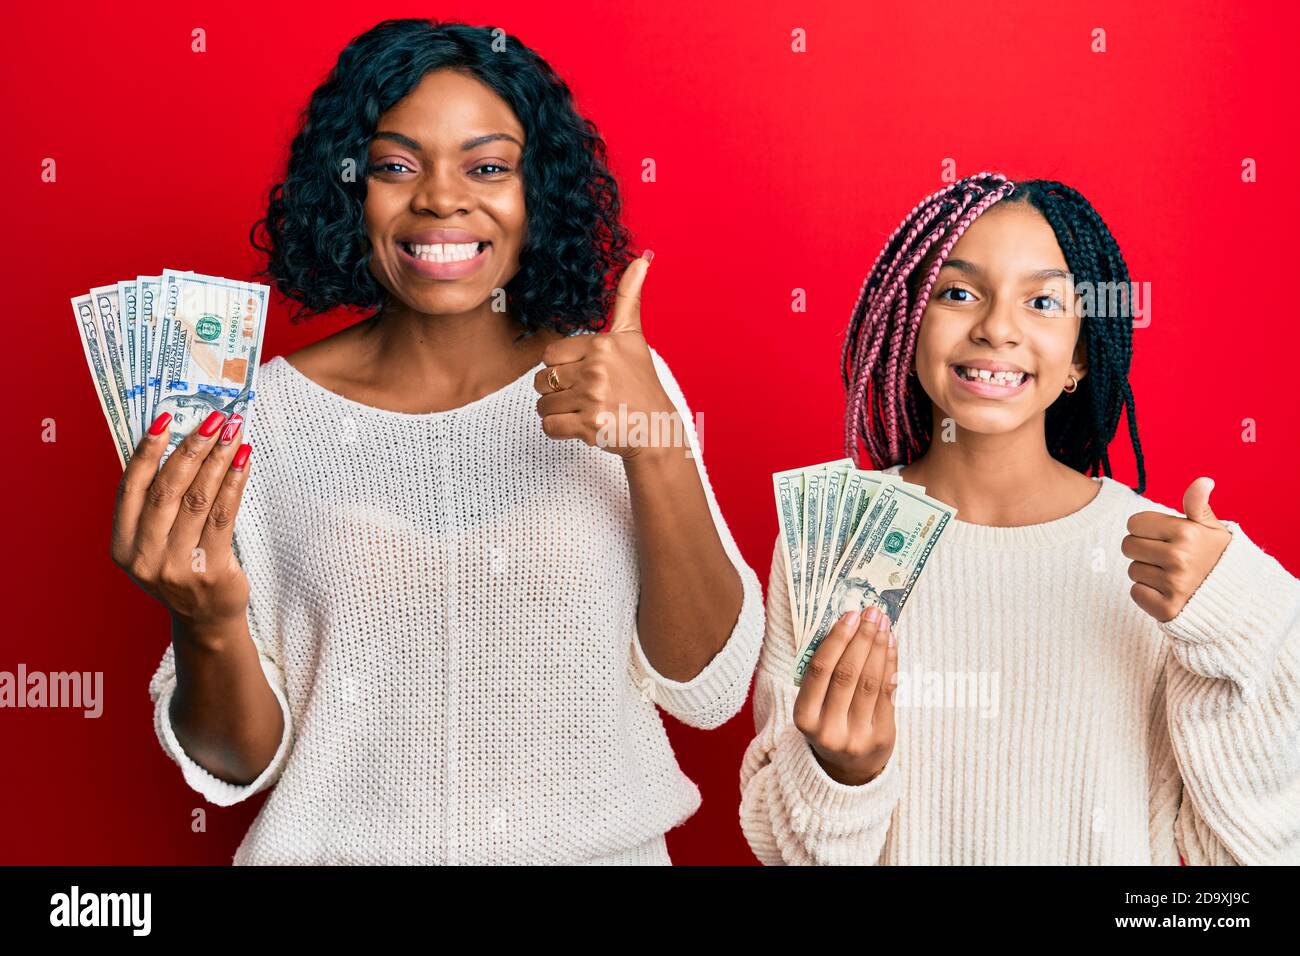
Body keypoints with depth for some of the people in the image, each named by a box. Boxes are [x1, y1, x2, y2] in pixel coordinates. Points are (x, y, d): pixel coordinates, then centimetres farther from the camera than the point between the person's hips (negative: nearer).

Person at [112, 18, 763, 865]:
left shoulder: (613, 383, -8)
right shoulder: (267, 410, -11)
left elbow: (708, 690, -12)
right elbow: (237, 762, -7)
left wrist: (654, 448, -24)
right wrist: (208, 627, -27)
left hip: (601, 844, 1)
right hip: (344, 844, 0)